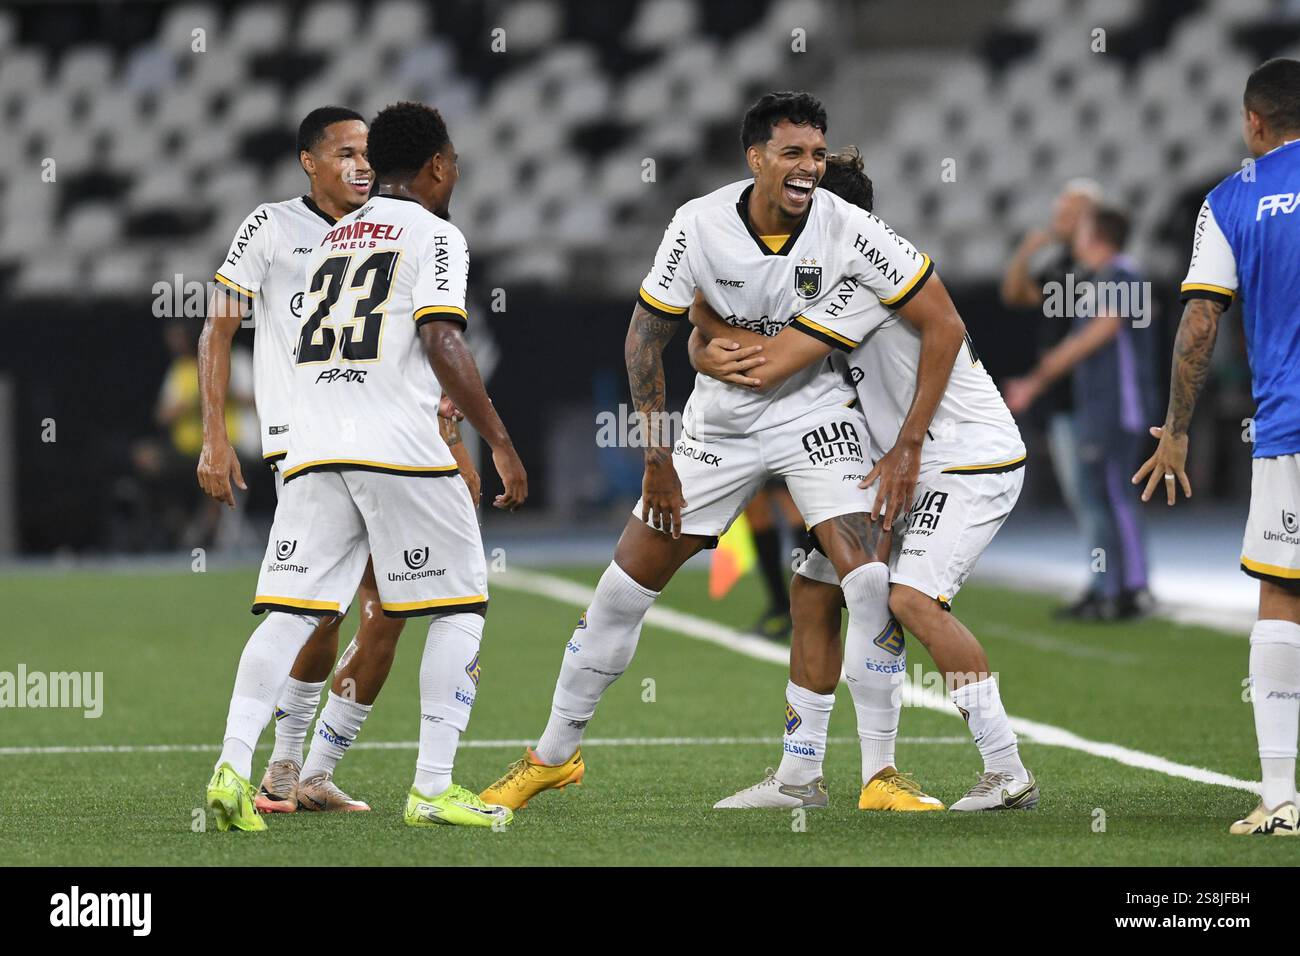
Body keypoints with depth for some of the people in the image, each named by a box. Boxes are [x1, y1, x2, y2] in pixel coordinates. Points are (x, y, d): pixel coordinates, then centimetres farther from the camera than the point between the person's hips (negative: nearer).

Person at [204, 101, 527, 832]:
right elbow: (441, 342, -12)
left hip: (313, 452, 6)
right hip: (400, 450, -6)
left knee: (290, 613, 1)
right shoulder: (435, 235, 1)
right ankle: (433, 788, -1)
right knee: (460, 610, 5)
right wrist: (500, 442, -9)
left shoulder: (330, 241, 22)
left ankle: (234, 765, -16)